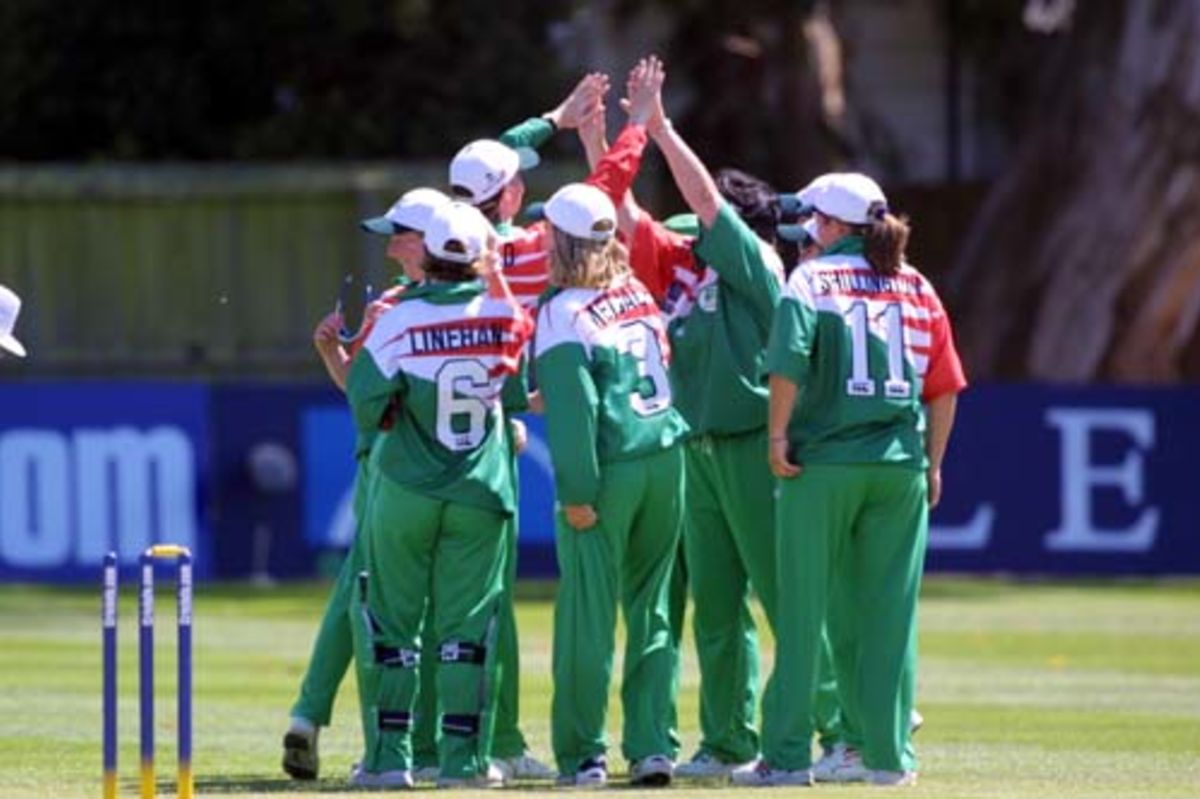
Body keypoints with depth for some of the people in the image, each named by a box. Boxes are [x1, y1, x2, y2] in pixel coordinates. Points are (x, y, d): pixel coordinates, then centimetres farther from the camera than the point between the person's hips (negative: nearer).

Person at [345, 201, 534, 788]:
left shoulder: (399, 320, -11)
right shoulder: (503, 317, -5)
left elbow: (366, 406, -12)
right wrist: (496, 280, 22)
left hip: (404, 491, -1)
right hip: (480, 494, 1)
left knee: (393, 620, 7)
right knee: (467, 623, 6)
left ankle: (390, 756, 4)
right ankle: (462, 757, 2)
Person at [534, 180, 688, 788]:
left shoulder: (563, 313, -8)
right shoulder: (637, 293, 11)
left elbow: (572, 412, -14)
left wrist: (576, 493, -13)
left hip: (609, 468, -6)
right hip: (665, 460, 6)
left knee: (587, 613, 1)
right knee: (652, 612, 11)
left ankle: (582, 755, 4)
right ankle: (652, 746, 6)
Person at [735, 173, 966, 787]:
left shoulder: (813, 279, 0)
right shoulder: (916, 287, 10)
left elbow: (789, 362, -15)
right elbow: (945, 386, 10)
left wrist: (778, 435, -8)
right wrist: (932, 463, 16)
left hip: (821, 462, -3)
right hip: (900, 466, 3)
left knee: (803, 610, 1)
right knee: (889, 613, 7)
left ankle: (787, 755, 0)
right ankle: (888, 753, 8)